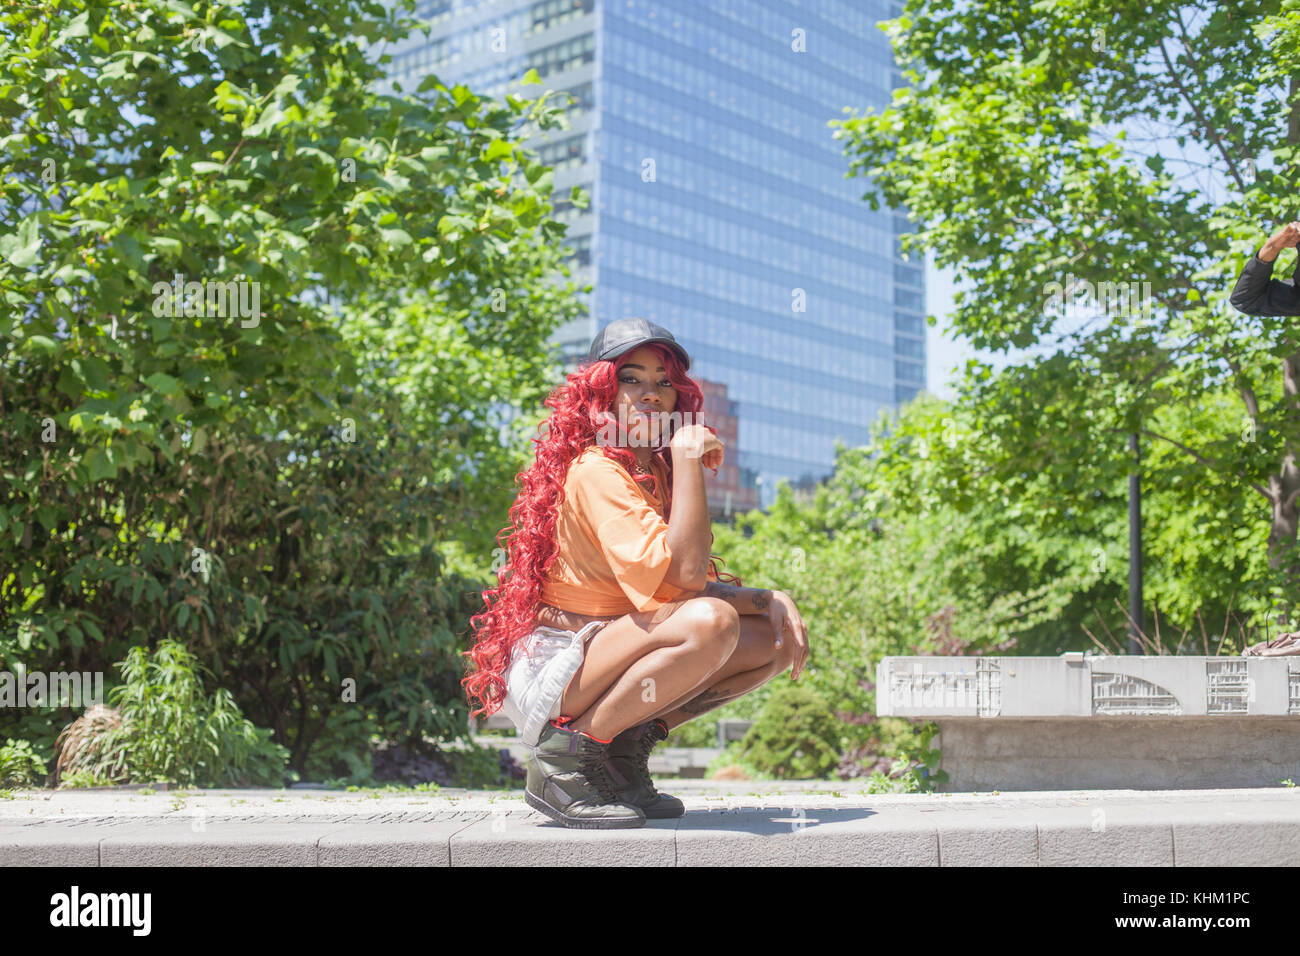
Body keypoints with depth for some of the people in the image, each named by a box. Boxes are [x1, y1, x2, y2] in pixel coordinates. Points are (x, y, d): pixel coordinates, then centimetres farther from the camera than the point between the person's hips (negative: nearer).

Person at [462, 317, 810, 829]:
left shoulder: (656, 475, 12)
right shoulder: (595, 473, -16)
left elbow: (698, 582, 9)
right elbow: (685, 573, -28)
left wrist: (771, 600, -8)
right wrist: (687, 456, -23)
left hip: (608, 661, 9)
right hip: (552, 667, -9)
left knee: (777, 639, 0)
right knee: (710, 621, -32)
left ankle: (626, 748, 1)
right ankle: (565, 757, -18)